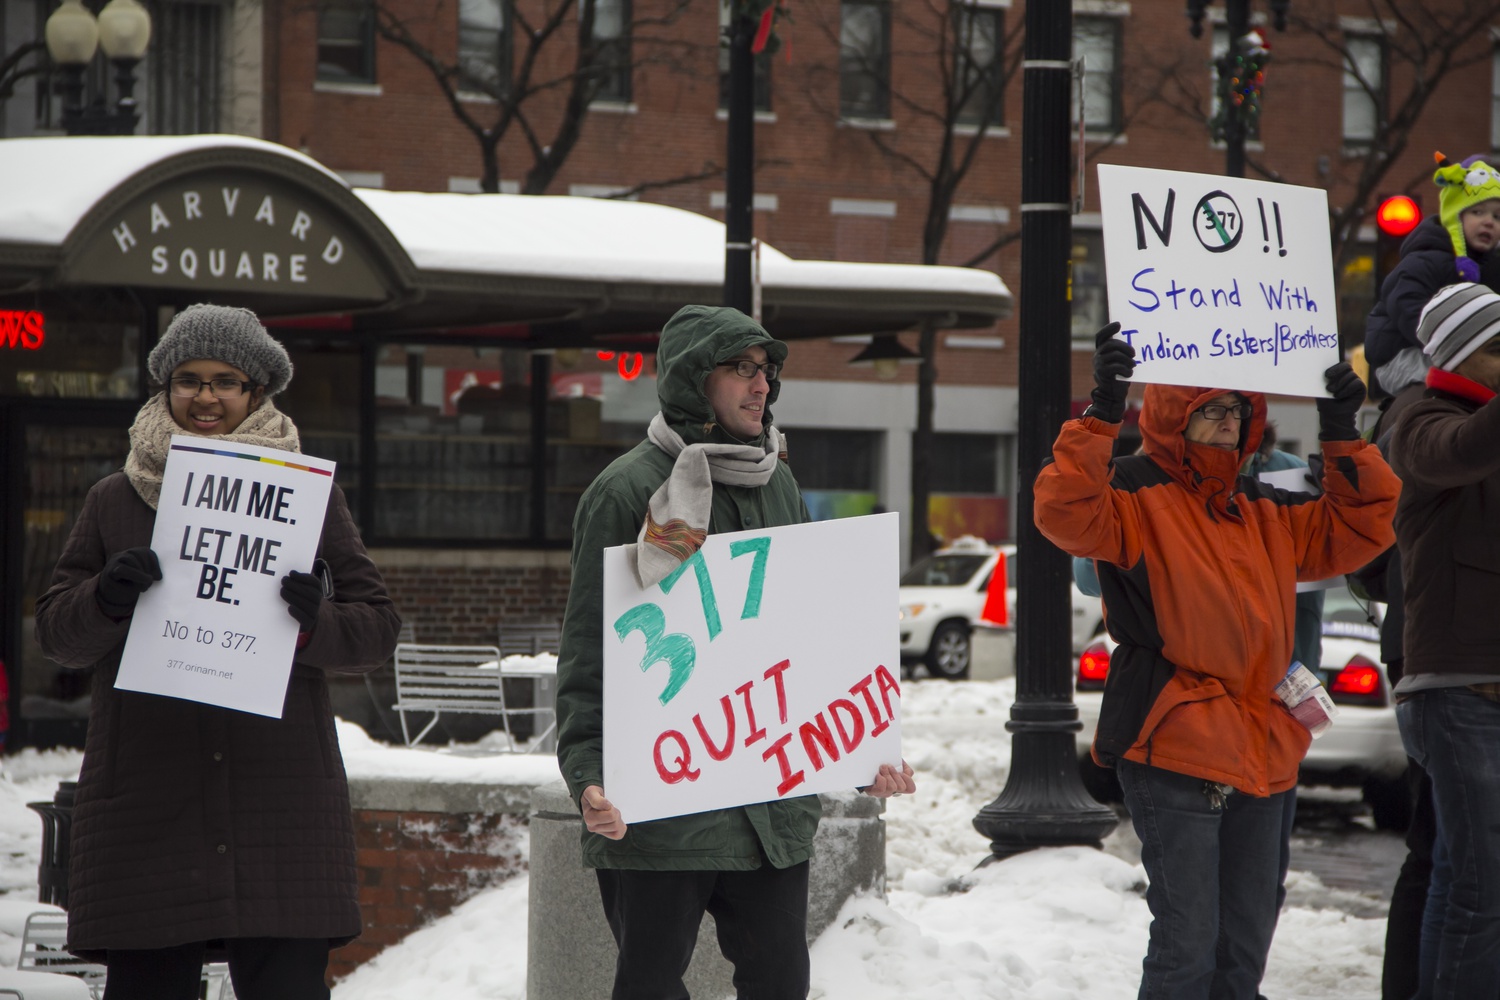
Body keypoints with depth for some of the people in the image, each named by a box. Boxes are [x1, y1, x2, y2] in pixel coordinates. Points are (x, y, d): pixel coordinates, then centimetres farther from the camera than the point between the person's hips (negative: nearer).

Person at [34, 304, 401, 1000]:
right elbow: (54, 631, 11)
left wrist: (315, 624, -13)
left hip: (282, 802, 0)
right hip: (144, 805, 1)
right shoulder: (113, 503, 12)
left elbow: (378, 629, 9)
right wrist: (107, 599, -10)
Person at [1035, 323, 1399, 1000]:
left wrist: (1342, 438, 11)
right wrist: (1102, 414, -28)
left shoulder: (1265, 513, 18)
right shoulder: (1137, 497, -3)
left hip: (1263, 758, 7)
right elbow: (1067, 513, -22)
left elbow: (1359, 527, 22)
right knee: (1187, 943, -11)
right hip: (1175, 751, -7)